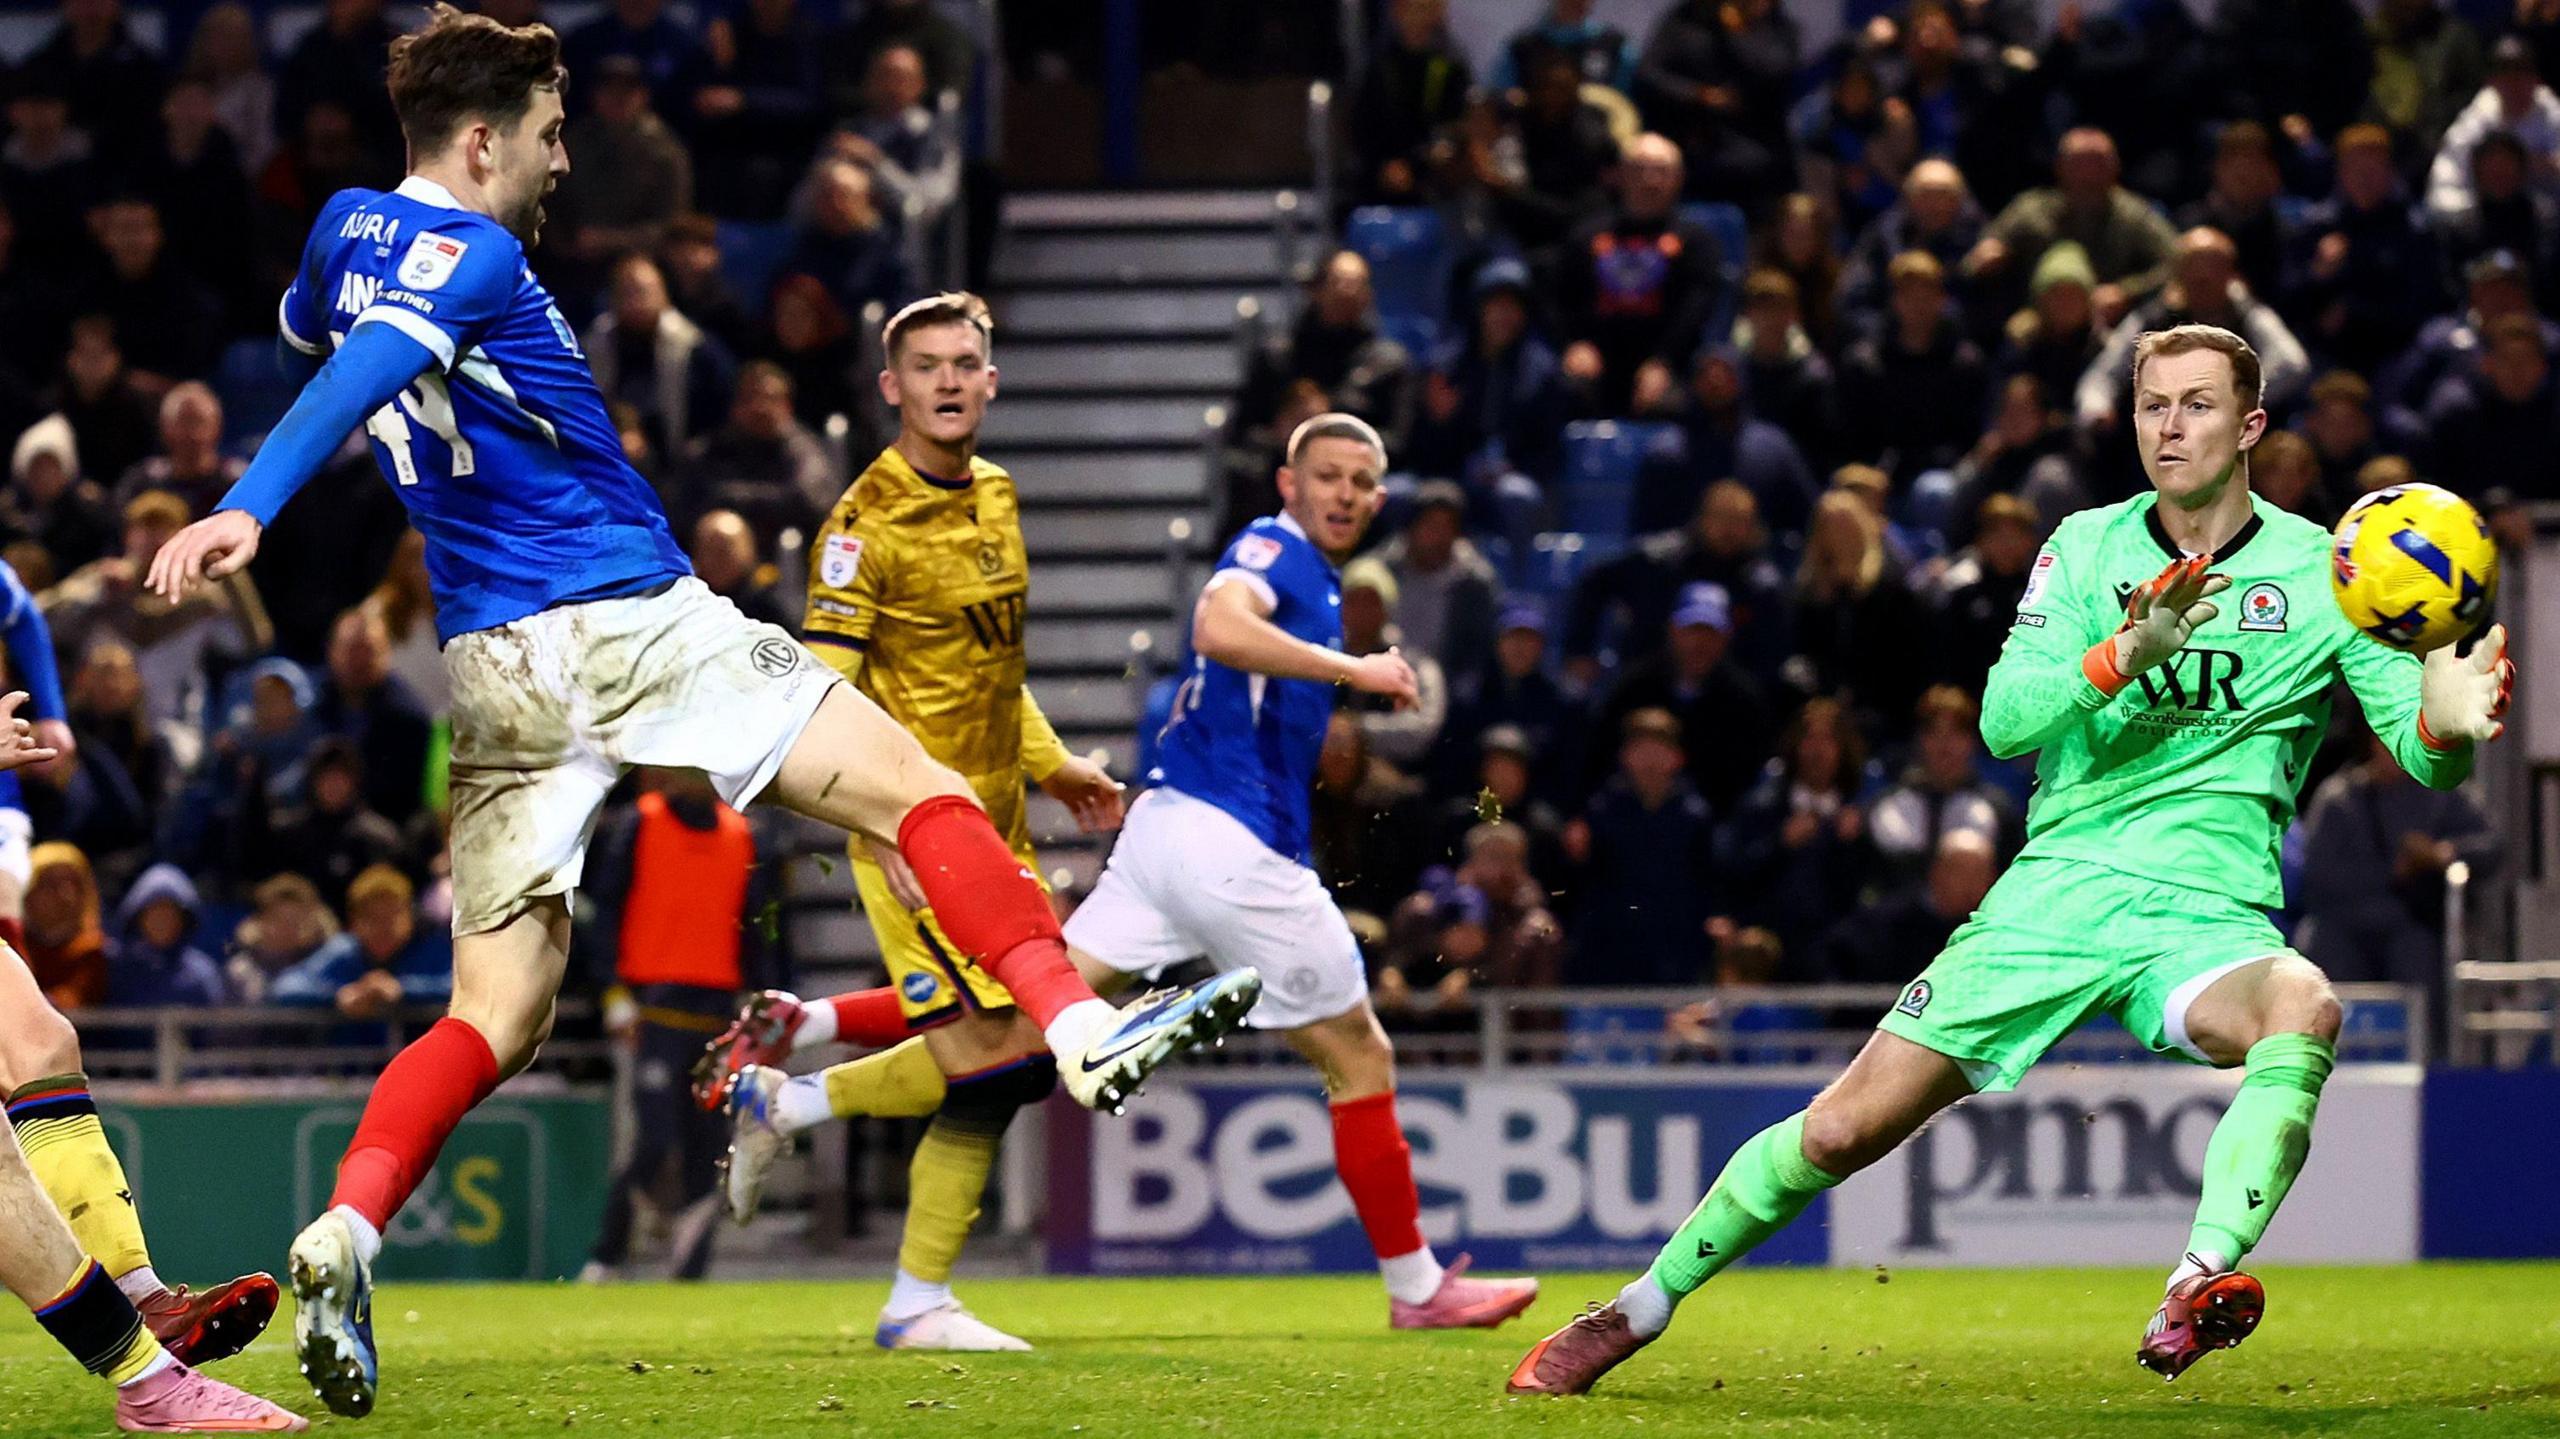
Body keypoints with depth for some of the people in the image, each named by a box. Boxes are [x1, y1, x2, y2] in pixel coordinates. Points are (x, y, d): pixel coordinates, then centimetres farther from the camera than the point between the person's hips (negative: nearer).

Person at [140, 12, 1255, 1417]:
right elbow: (368, 363, -26)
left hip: (490, 666, 7)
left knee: (495, 1014, 3)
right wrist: (246, 510, -39)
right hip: (626, 623, -7)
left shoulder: (347, 230, 15)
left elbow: (304, 339, 38)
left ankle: (347, 1228, -19)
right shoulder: (468, 254, -9)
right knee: (915, 787, 2)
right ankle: (1078, 1024, -11)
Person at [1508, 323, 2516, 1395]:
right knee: (1844, 1128, -5)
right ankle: (1639, 1309, 15)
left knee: (2303, 1006, -37)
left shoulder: (2321, 572, 2)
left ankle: (2197, 1289, -51)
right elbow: (2004, 720, -5)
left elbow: (2421, 753, -2)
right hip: (2056, 893, 1)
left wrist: (2448, 722, -26)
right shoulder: (2086, 548, 7)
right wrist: (2129, 652, -22)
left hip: (2206, 920, -1)